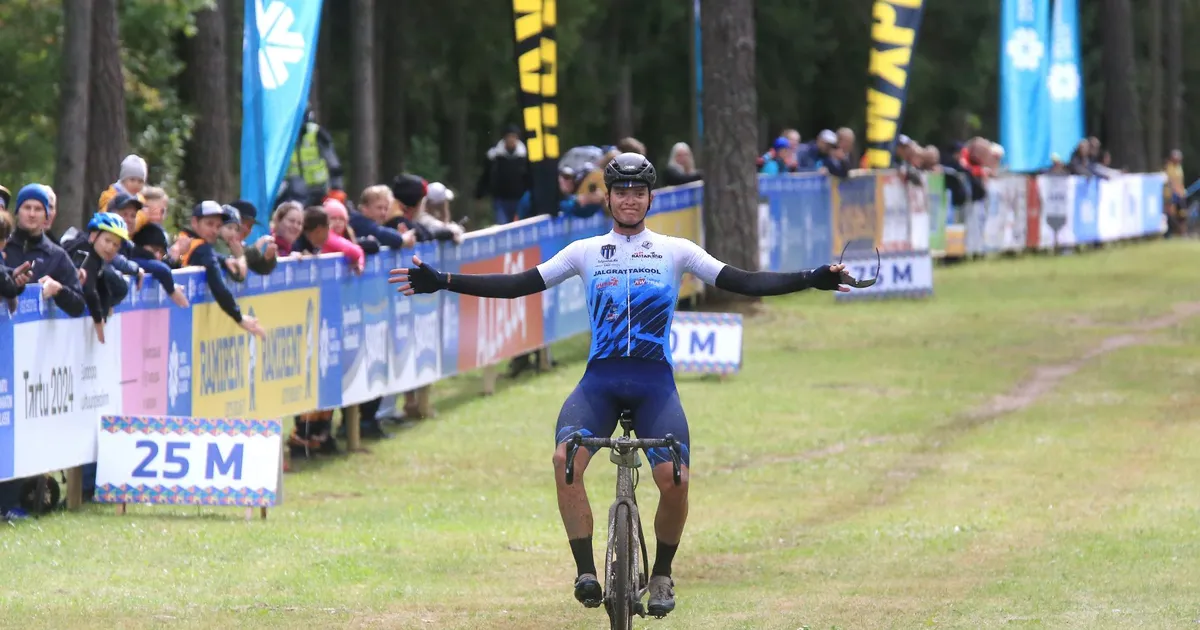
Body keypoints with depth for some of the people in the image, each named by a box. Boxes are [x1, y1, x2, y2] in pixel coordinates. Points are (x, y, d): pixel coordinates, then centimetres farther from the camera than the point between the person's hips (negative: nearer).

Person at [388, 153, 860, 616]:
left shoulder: (675, 251, 7)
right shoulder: (586, 252, 10)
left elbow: (743, 283, 2)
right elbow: (520, 285, 7)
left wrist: (812, 280, -10)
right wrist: (441, 282, 0)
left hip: (654, 381, -1)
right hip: (600, 378, 1)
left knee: (674, 479, -20)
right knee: (565, 458, -27)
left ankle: (662, 575, 6)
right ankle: (586, 572, -22)